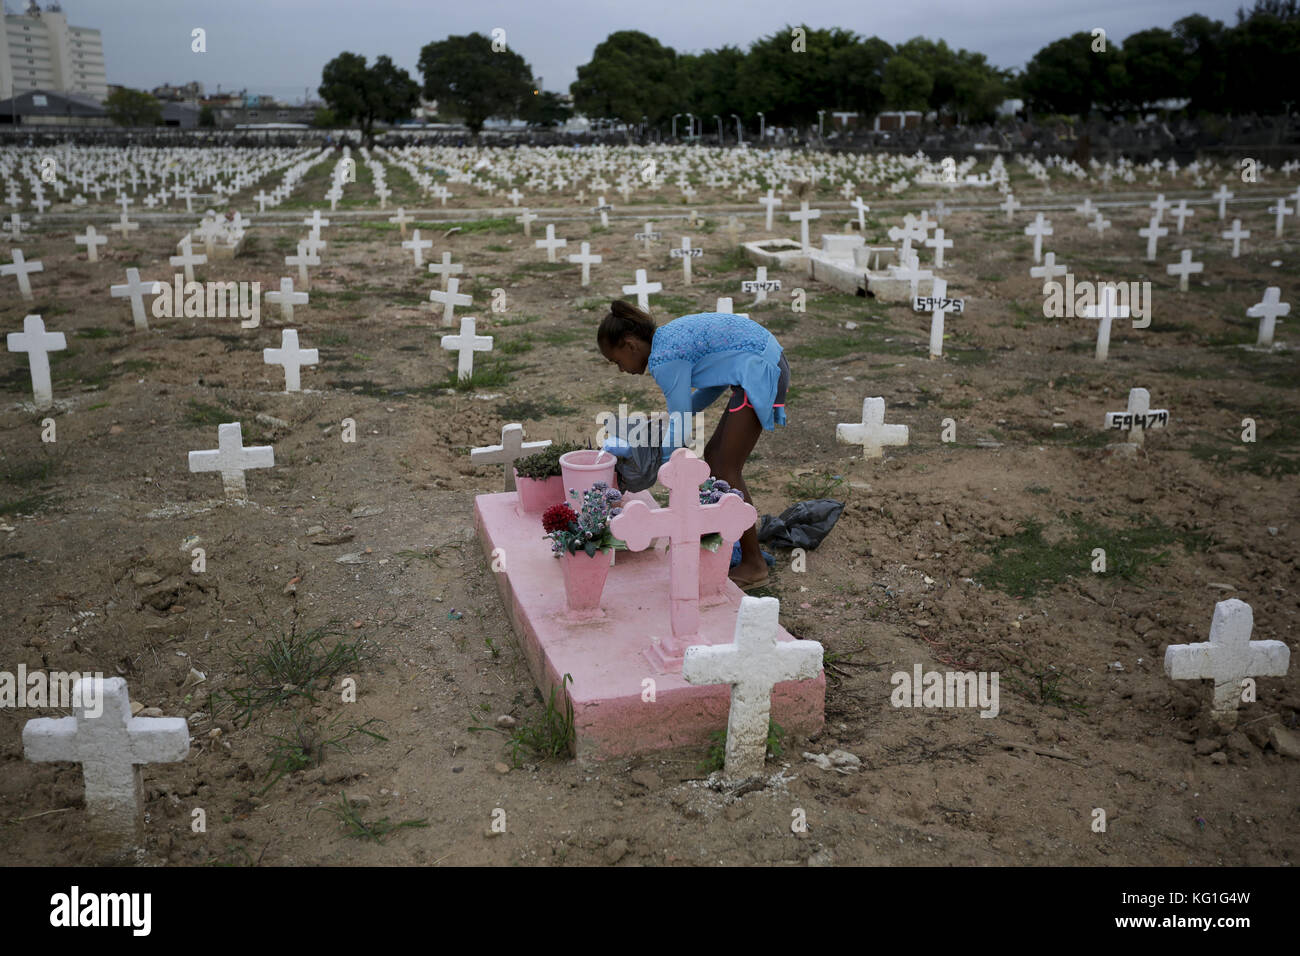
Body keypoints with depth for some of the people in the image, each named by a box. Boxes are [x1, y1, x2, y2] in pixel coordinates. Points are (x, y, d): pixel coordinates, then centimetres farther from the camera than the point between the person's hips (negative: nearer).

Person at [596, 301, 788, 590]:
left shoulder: (664, 359, -15)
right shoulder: (668, 335, 13)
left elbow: (681, 432, -13)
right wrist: (669, 420, 17)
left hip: (761, 376, -10)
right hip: (770, 362, 10)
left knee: (725, 471, -4)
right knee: (713, 456, 15)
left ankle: (753, 565, 5)